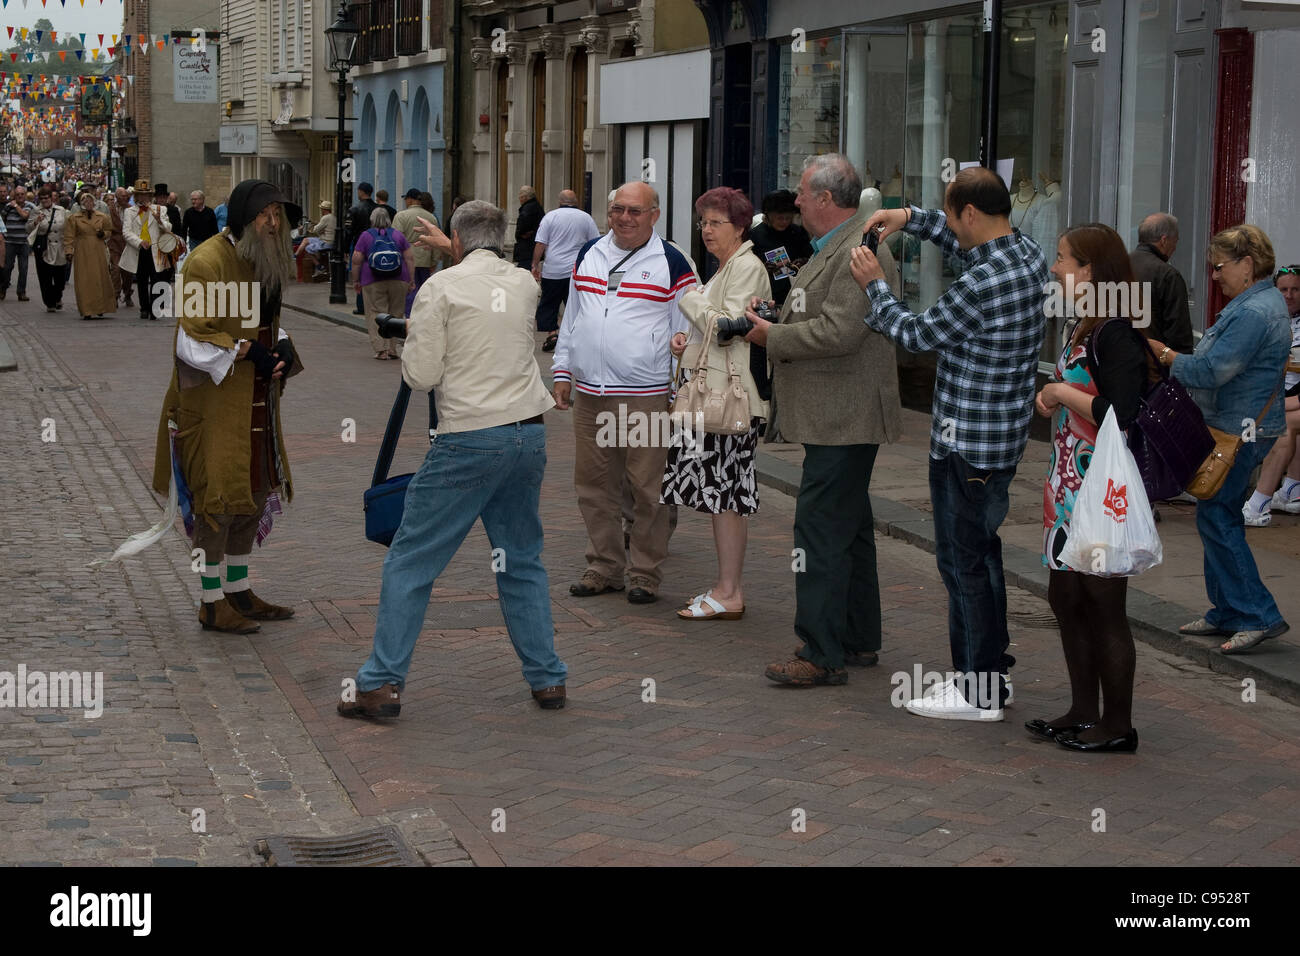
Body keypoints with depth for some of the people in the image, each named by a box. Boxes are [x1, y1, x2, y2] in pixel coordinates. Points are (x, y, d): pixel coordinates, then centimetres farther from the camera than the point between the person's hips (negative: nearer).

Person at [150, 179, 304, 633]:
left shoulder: (263, 260, 12)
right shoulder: (208, 262, -17)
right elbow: (195, 342, -21)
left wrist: (282, 346, 3)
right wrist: (250, 353, -21)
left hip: (255, 401, 9)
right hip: (214, 403, -9)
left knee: (254, 492, 14)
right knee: (217, 496, -3)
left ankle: (239, 591, 27)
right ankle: (212, 602, 6)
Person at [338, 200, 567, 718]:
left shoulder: (440, 287, -5)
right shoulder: (525, 284, 10)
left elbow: (420, 376, -7)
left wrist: (412, 338, 14)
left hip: (469, 440, -5)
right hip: (529, 434, 5)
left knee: (410, 561, 3)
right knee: (522, 560, 17)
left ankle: (382, 684, 2)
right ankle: (547, 679, 17)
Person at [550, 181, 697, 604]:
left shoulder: (671, 263, -1)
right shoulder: (589, 254, 13)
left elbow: (686, 333, 0)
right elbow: (572, 319, 20)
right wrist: (562, 372, 15)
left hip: (646, 397, -5)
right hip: (589, 394, 5)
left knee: (649, 490, -1)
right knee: (594, 486, 9)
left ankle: (645, 573, 9)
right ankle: (604, 568, 20)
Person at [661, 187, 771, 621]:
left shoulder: (746, 267, -11)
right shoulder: (726, 267, 20)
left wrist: (691, 300, -5)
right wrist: (686, 340, 10)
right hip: (714, 391, 10)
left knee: (723, 490, -8)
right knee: (726, 491, 11)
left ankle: (729, 594, -4)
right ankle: (728, 586, 16)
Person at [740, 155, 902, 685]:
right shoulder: (835, 248, 17)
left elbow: (838, 331, -26)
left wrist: (772, 336, -15)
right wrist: (773, 326, 8)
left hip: (842, 420, -11)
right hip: (835, 418, 11)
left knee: (821, 533, -10)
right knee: (849, 529, 17)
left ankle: (823, 655, -6)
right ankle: (859, 641, 27)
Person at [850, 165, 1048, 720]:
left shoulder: (980, 285, -24)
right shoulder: (1028, 255, 4)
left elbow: (917, 334, -11)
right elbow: (969, 245, 25)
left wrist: (874, 285, 3)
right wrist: (910, 218, 19)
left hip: (967, 445, -10)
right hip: (1004, 438, 10)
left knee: (963, 560, -1)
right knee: (981, 551, 19)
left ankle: (978, 691, 5)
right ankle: (993, 671, 27)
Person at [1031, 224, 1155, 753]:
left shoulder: (1117, 334, -17)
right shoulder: (1085, 328, 13)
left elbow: (1121, 414, -27)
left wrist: (1063, 392, -15)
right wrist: (1050, 397, 5)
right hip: (1070, 482, 10)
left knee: (1104, 605, -1)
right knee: (1065, 596, 14)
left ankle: (1118, 725, 10)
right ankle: (1083, 710, 26)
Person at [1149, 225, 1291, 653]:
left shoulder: (1253, 312, -21)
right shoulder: (1264, 301, 15)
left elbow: (1210, 372, -24)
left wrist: (1163, 353, -13)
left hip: (1239, 432, -11)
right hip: (1238, 428, 11)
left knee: (1216, 518, -8)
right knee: (1219, 517, 15)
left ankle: (1258, 615, -5)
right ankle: (1228, 613, 21)